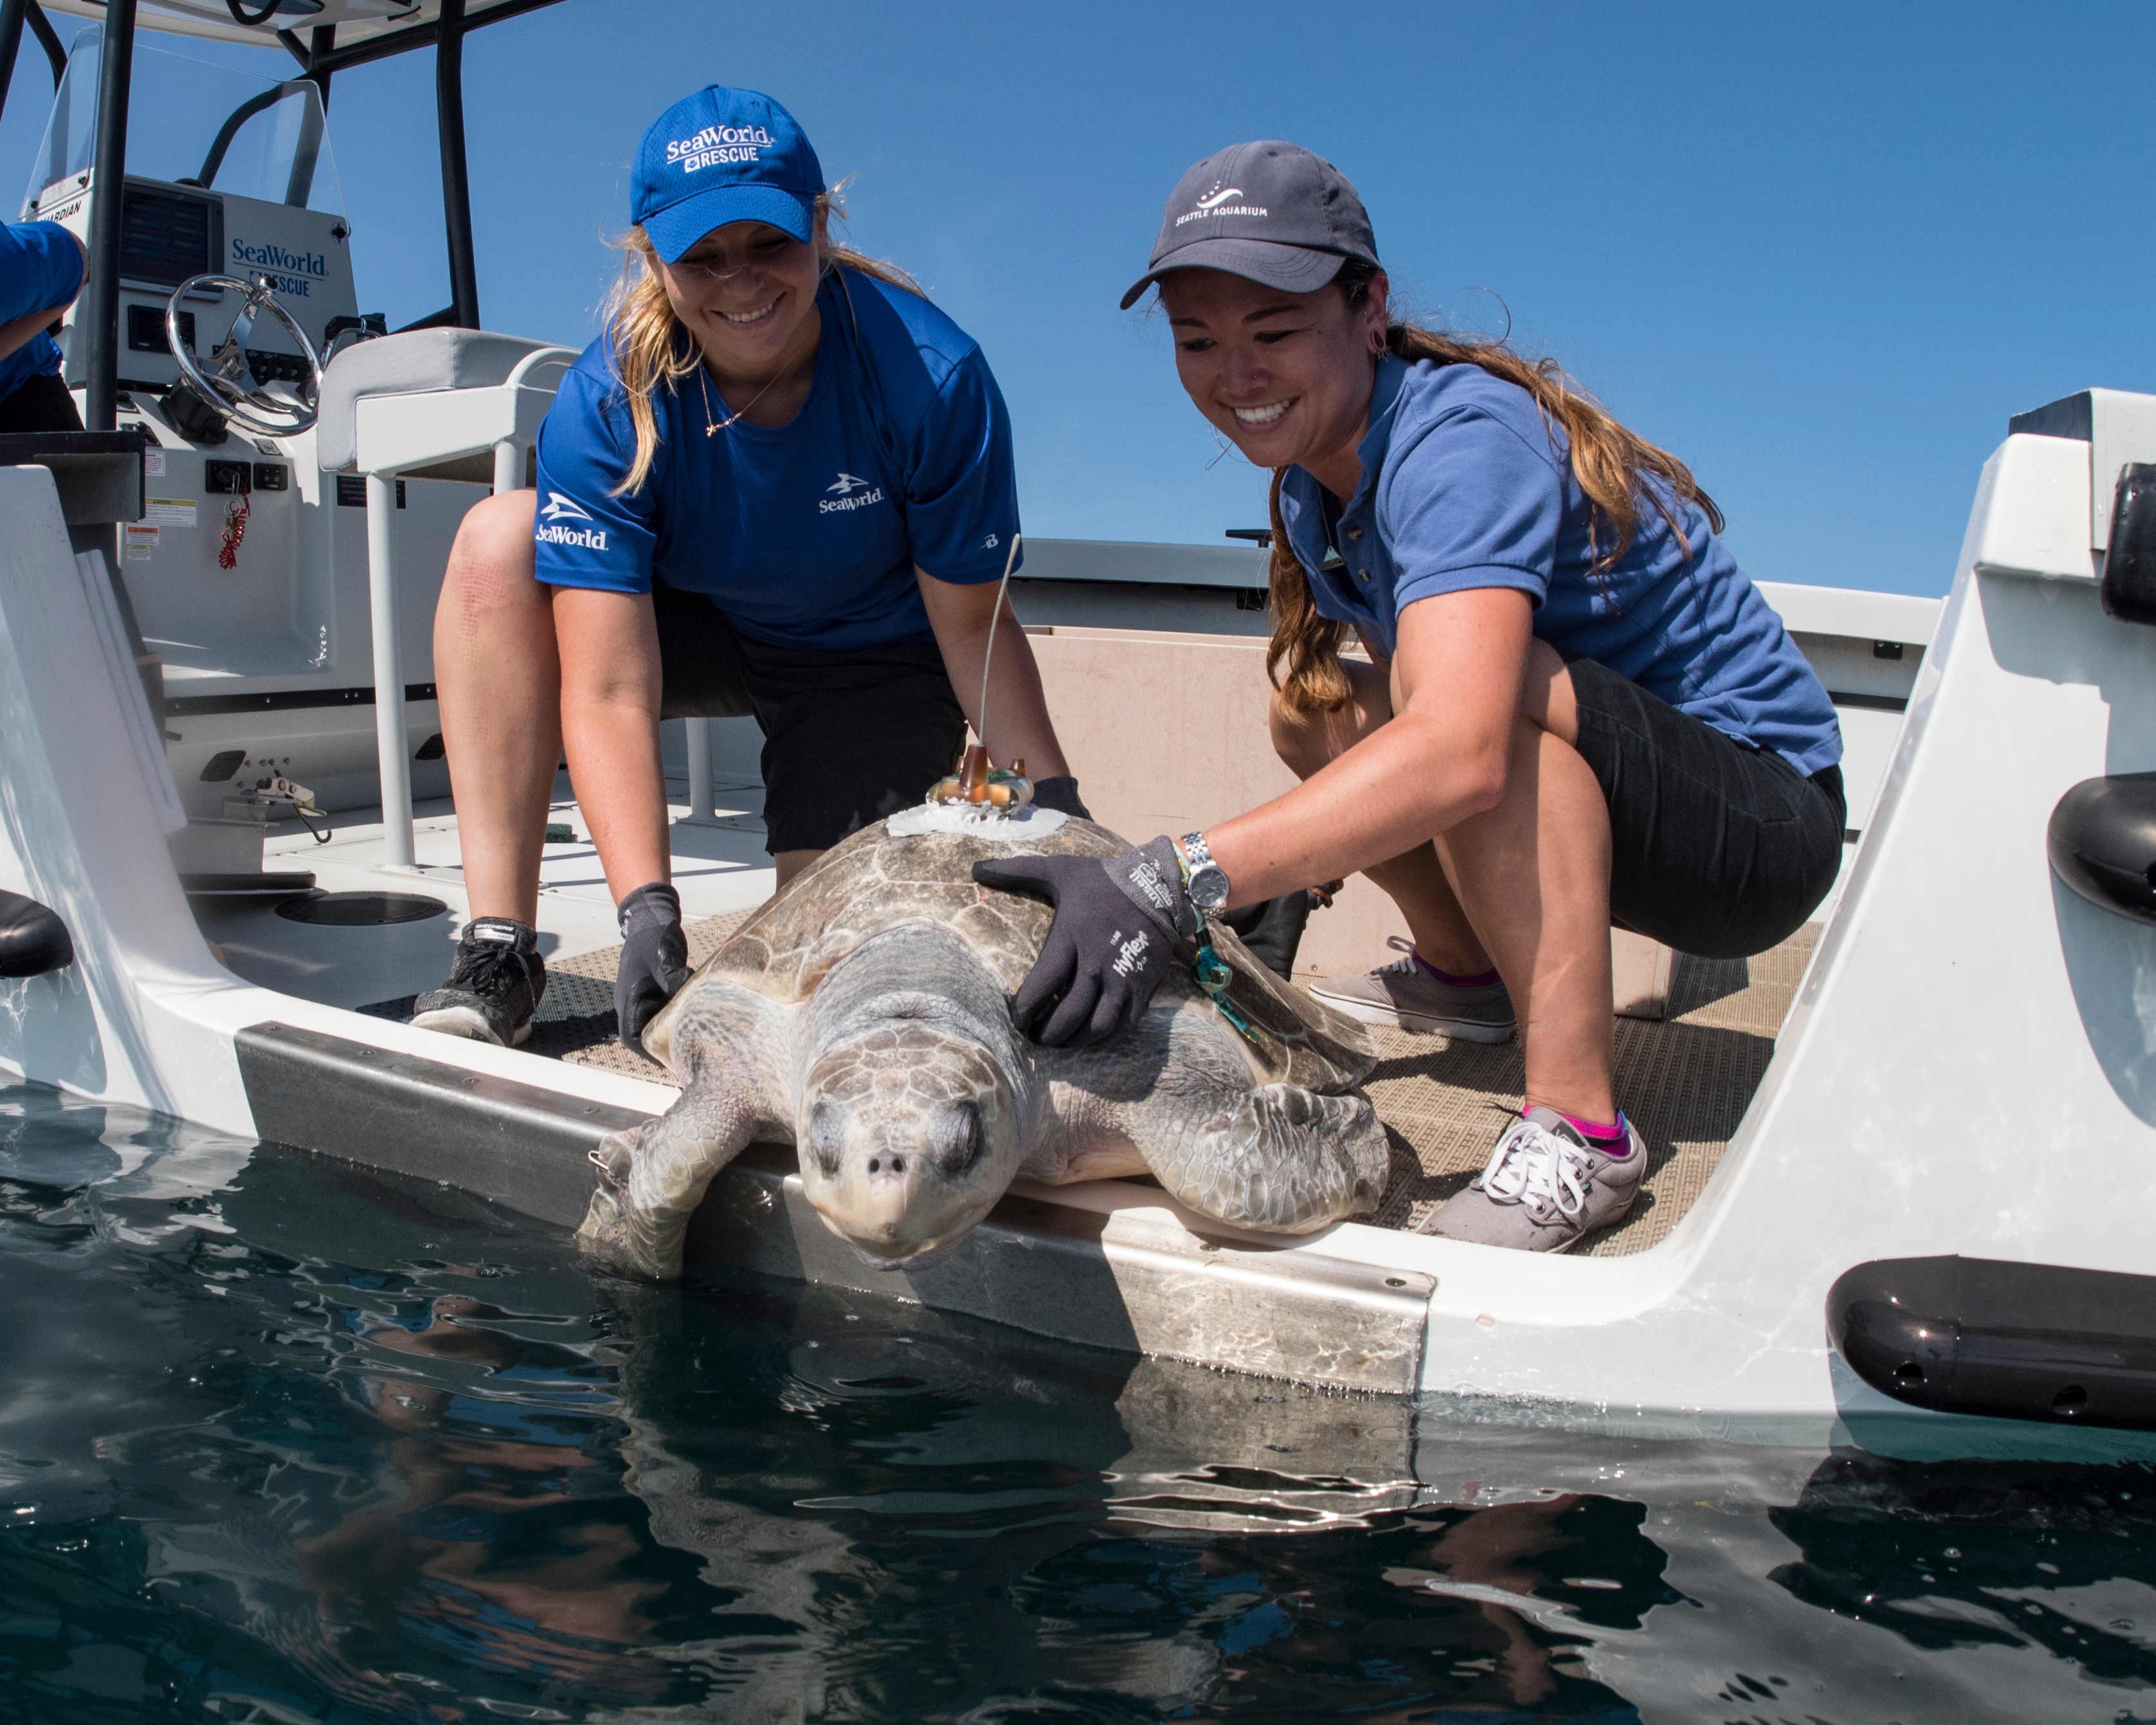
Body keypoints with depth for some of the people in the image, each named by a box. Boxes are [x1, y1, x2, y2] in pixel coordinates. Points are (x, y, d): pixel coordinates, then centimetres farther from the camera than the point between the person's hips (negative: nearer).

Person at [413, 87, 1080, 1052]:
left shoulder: (932, 375, -28)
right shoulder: (606, 403, -26)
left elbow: (973, 626, -17)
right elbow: (609, 693, -31)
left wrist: (1060, 811, -22)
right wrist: (647, 910, -42)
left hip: (875, 664, -1)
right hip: (696, 632, 2)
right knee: (498, 540, -26)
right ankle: (498, 949, -25)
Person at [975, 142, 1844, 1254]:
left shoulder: (1458, 439, -27)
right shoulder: (1313, 467, 1)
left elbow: (1459, 751, -44)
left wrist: (1177, 882, -51)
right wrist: (1294, 875, -2)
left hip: (1766, 817, -8)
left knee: (1491, 678, -34)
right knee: (1313, 703, 6)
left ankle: (1578, 1129, -29)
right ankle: (1465, 975, 22)